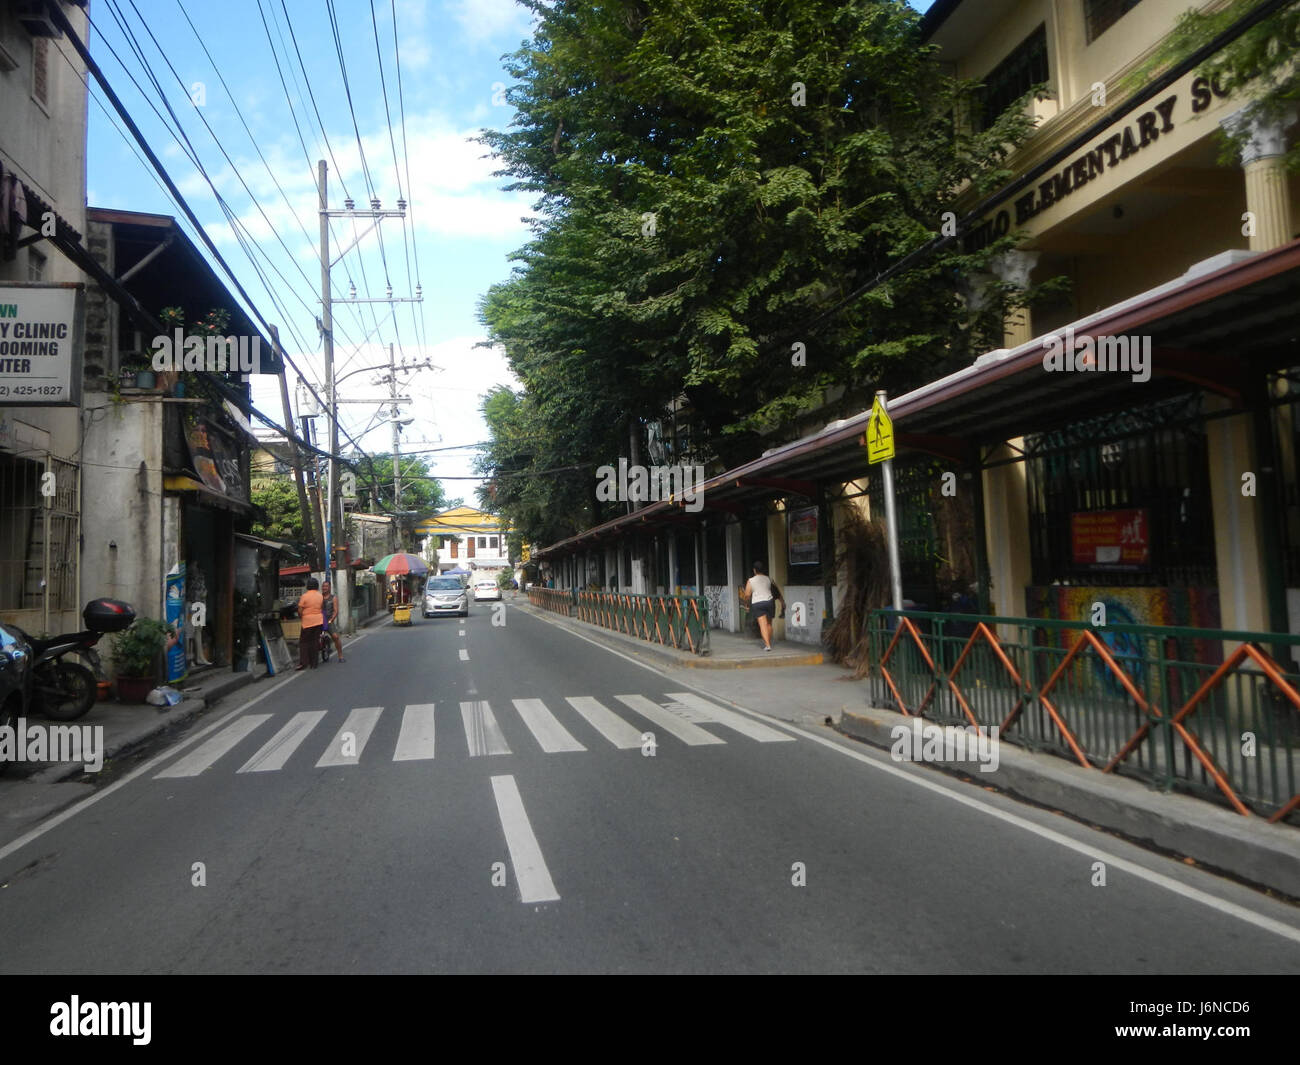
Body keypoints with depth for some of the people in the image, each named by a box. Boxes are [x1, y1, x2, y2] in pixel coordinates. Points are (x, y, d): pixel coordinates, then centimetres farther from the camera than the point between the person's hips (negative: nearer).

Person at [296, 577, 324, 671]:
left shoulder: (304, 596, -10)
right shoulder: (321, 596, 2)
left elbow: (300, 610, -7)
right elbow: (323, 608, 8)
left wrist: (300, 617, 11)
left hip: (307, 621, -4)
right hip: (319, 621, 4)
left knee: (304, 642, 5)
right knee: (315, 641, 8)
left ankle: (303, 663, -1)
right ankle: (314, 663, 10)